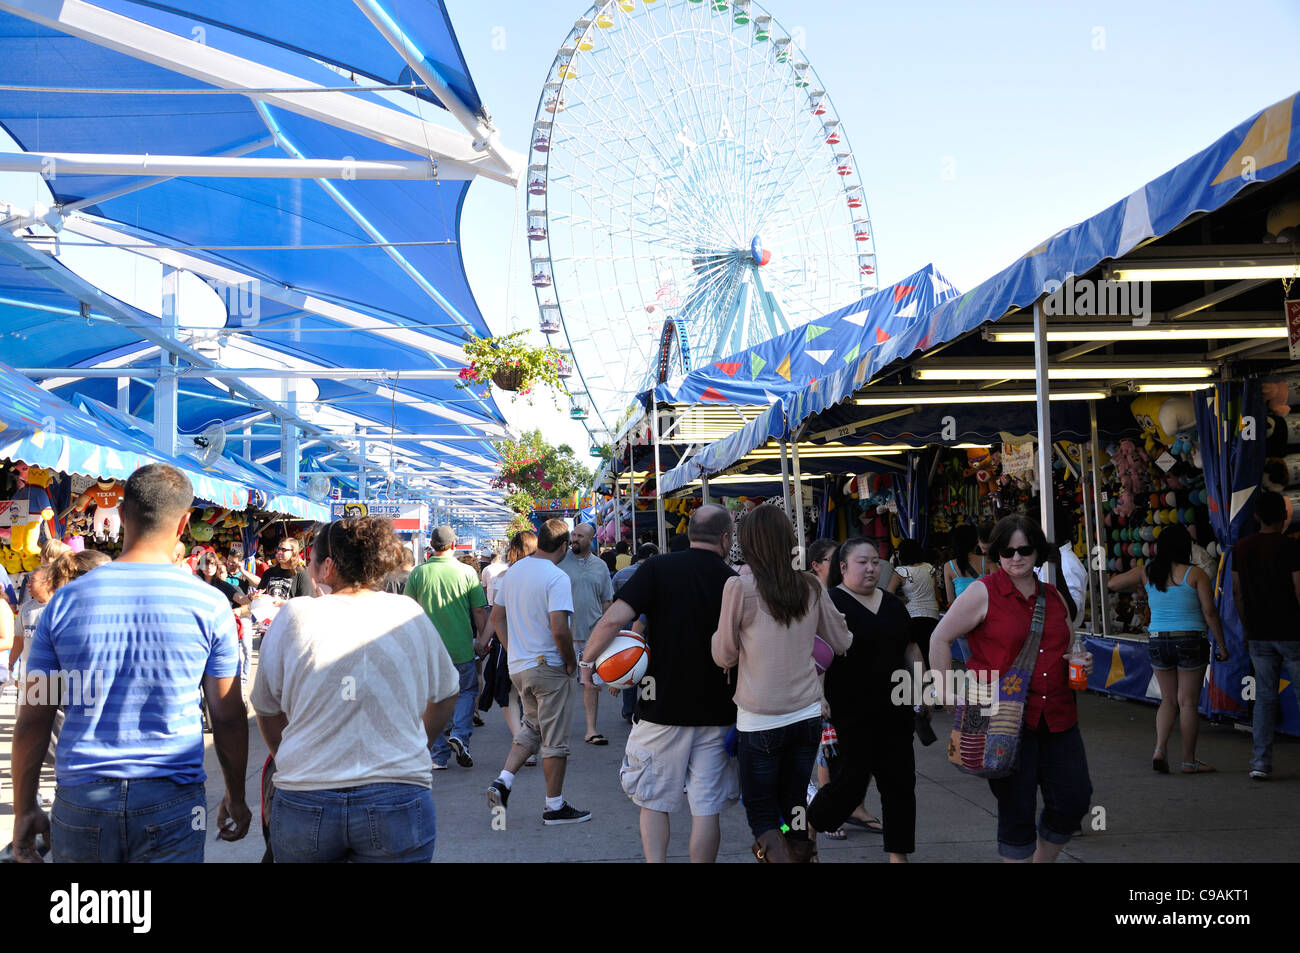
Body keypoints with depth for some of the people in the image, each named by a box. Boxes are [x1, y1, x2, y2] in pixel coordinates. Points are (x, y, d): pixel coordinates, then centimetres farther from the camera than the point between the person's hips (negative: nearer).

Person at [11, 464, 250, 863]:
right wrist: (235, 798, 12)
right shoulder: (209, 605, -5)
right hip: (170, 801, -2)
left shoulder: (65, 601, -1)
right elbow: (228, 718, 0)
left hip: (81, 799, 2)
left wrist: (24, 809, 12)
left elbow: (32, 720, 3)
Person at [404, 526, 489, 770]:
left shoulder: (418, 573, -2)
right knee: (467, 691, 19)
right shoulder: (467, 572, -6)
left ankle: (438, 756, 12)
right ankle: (460, 734, -3)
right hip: (461, 649, -1)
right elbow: (479, 612, -3)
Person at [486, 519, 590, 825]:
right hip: (549, 667, -7)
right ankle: (555, 807, 12)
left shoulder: (513, 572, 7)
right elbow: (559, 629, -25)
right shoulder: (557, 577, -18)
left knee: (532, 727, 23)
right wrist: (571, 662, -10)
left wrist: (512, 650, 16)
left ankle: (503, 781, 9)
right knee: (555, 740, 4)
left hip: (518, 667, 7)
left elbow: (497, 617, 13)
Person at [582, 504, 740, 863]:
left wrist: (587, 661, -5)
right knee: (706, 806, 8)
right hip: (716, 710, 1)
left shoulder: (658, 568, -8)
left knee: (654, 801, 13)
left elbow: (614, 619, -18)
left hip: (662, 708, -1)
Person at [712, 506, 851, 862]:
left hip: (760, 722, -4)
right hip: (807, 715, 4)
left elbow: (725, 656, -3)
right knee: (795, 808, 17)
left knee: (761, 813, 7)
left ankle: (776, 854, -16)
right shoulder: (811, 587, -1)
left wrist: (717, 635, 15)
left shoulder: (740, 588, -13)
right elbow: (841, 643, 12)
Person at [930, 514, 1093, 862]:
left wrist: (1081, 661, 4)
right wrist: (948, 692, -5)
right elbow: (940, 639, -2)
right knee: (1017, 812, 1)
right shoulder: (983, 592, -5)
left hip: (1058, 716, 6)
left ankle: (1043, 860, 31)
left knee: (1073, 801, 7)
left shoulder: (1053, 596, 12)